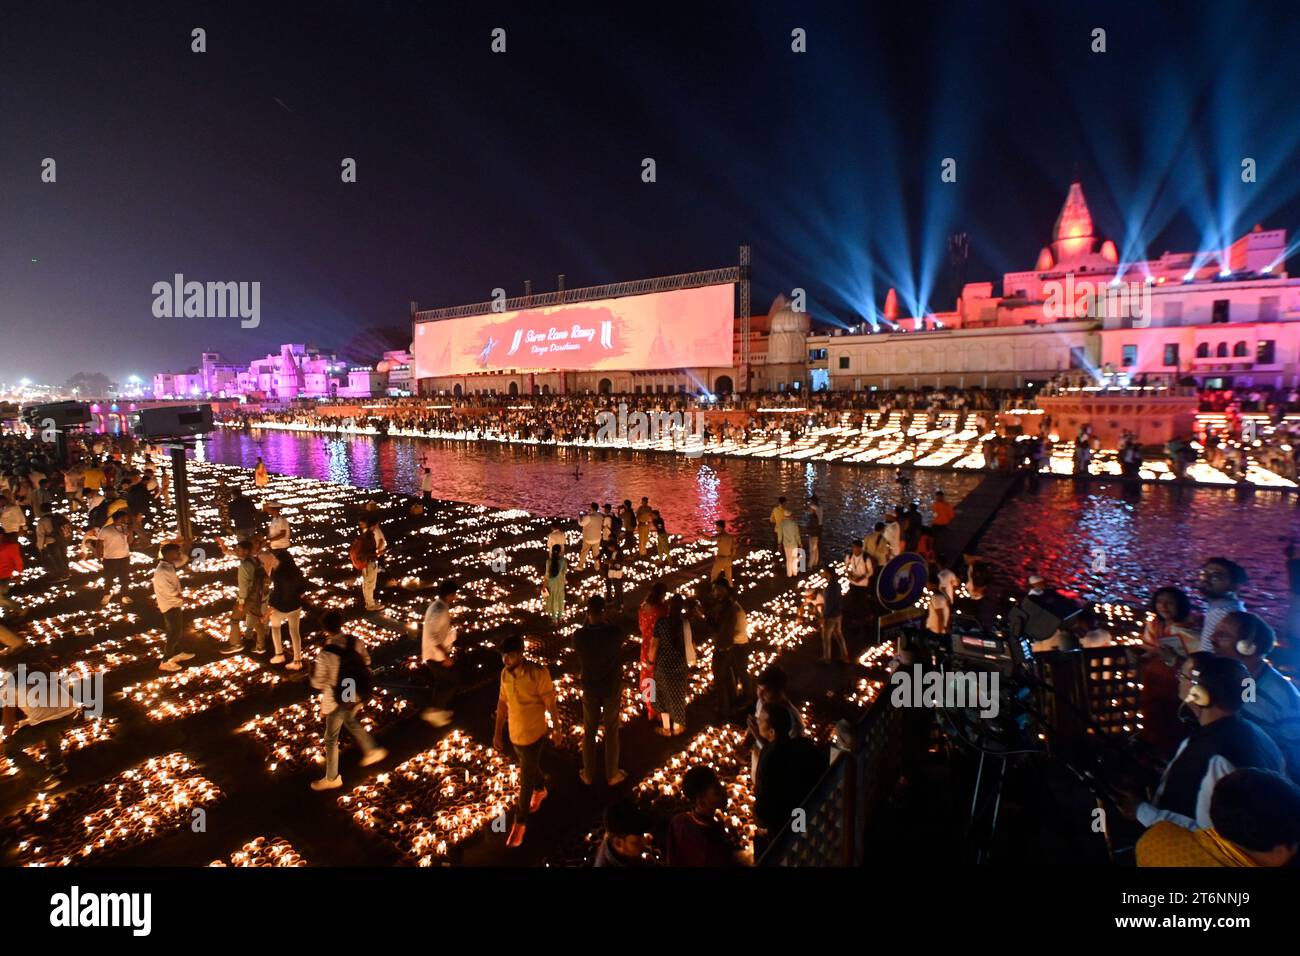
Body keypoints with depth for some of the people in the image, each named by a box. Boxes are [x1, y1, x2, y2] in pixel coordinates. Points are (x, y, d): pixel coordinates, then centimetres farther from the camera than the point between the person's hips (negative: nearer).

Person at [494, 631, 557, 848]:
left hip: (534, 734, -6)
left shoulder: (538, 673, -25)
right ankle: (540, 790, 56)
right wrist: (498, 732, 8)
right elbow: (503, 703, 4)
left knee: (526, 779, 6)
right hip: (515, 733, 6)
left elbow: (550, 703, -15)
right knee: (530, 768, 27)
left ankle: (520, 822, 24)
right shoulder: (505, 673, -7)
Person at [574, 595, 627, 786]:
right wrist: (604, 621, -3)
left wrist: (588, 621, -2)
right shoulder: (615, 633, -23)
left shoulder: (579, 636, -21)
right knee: (611, 732, 17)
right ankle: (612, 775, 31)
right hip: (612, 688, -1)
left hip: (590, 688, 1)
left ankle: (588, 774, 34)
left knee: (589, 732, 20)